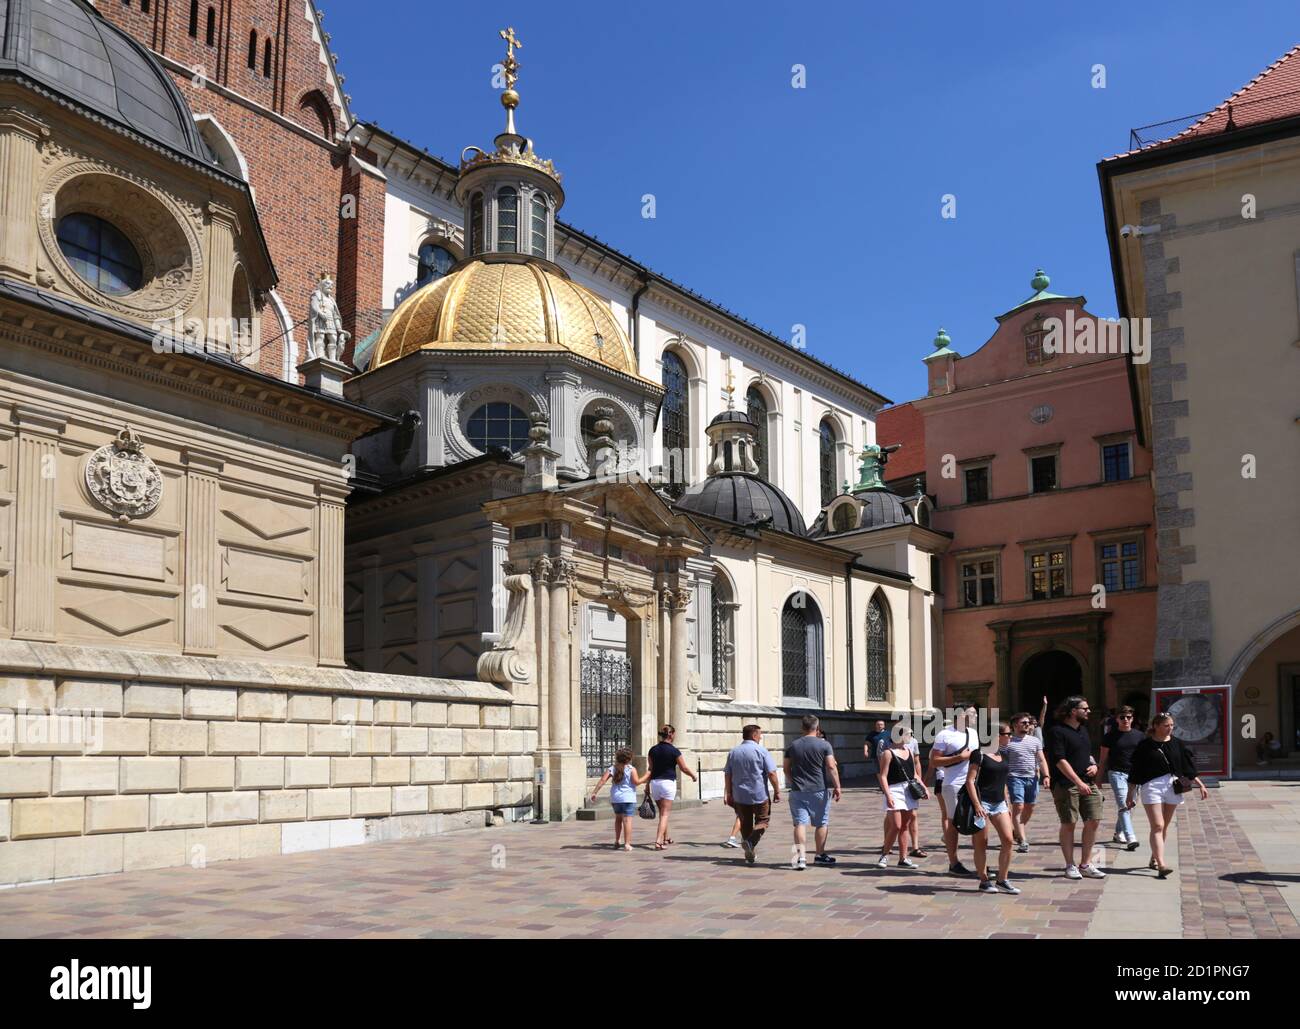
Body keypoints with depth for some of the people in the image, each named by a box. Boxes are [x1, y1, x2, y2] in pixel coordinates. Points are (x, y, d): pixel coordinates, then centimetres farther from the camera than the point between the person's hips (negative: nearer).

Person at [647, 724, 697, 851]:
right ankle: (658, 841, -13)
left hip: (655, 782, 5)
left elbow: (650, 769, 8)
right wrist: (693, 775, 15)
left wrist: (647, 785, 15)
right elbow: (684, 768, -3)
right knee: (665, 814, -3)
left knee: (662, 812, 20)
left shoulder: (653, 750, 4)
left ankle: (665, 838, 30)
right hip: (668, 782, -5)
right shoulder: (673, 751, -10)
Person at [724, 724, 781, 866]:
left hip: (740, 796, 4)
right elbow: (771, 773, -11)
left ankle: (749, 855, 15)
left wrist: (728, 793, 16)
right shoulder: (761, 751, -7)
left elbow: (727, 775, 10)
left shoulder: (733, 752, 8)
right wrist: (777, 791, -3)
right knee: (762, 821, 9)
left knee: (745, 824, 14)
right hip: (759, 795, -4)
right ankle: (750, 842, -15)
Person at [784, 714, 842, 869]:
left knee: (800, 823, -1)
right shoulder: (824, 745, -5)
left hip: (798, 791, 2)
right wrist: (837, 787, -8)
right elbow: (831, 767, -12)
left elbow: (786, 768, 11)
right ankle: (820, 855, 22)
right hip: (819, 790, -2)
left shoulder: (792, 746, 6)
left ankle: (801, 856, -15)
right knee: (822, 823, 13)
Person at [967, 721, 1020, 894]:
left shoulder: (1004, 755, 12)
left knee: (1008, 840, -1)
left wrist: (1007, 804, 18)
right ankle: (984, 881, 12)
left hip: (999, 803, 7)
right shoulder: (980, 754, -11)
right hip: (983, 803, -7)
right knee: (981, 843, 2)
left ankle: (1002, 880, 9)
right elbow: (970, 780, -13)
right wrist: (977, 805, -19)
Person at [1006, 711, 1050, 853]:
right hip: (1015, 778, -5)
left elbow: (1042, 760, 12)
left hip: (1033, 778, 5)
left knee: (1029, 808, 11)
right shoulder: (1008, 741, 0)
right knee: (1018, 807, -13)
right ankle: (1023, 841, -13)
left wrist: (1046, 775, -2)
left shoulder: (1035, 740, 14)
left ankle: (1017, 832, 32)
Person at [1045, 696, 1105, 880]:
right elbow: (1060, 760, -16)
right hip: (1066, 785, -8)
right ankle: (1070, 866, 9)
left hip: (1088, 783, 8)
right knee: (1069, 824, -1)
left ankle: (1086, 864, 16)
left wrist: (1094, 765, 6)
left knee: (1093, 821, 4)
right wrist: (1078, 782, -21)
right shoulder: (1057, 731, -10)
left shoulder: (1083, 729, 17)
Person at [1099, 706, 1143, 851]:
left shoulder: (1139, 736, 10)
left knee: (1128, 806, 11)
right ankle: (1130, 839, -23)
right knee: (1123, 805, -15)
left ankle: (1118, 833, 29)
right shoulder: (1110, 736, 1)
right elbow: (1103, 760, 5)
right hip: (1117, 773, -4)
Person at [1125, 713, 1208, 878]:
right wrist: (1130, 795, 2)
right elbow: (1135, 773, 1)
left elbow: (1189, 768, 15)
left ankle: (1154, 859, 26)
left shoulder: (1177, 744, 8)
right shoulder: (1145, 746, -3)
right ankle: (1161, 865, -21)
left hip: (1173, 786, 4)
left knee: (1165, 827, 12)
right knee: (1157, 827, -12)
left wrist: (1201, 785, 7)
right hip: (1152, 786, -4)